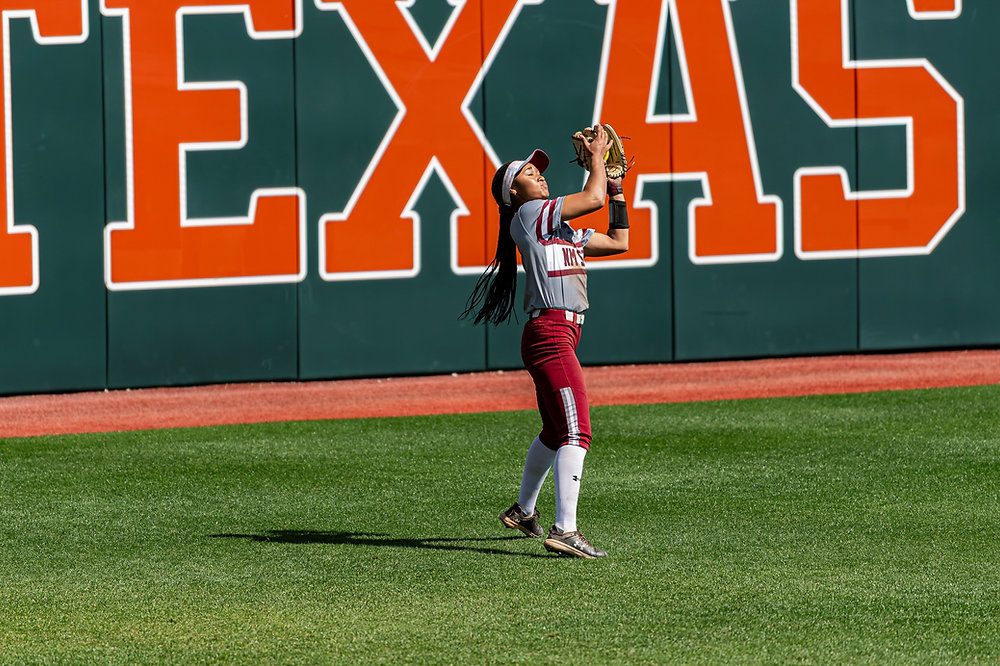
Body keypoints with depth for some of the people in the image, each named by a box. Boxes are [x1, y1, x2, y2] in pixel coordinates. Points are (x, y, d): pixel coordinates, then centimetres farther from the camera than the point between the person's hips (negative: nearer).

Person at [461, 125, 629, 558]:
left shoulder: (561, 228, 23)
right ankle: (565, 530, -26)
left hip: (561, 337, 10)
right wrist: (597, 158, 7)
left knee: (555, 431, 22)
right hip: (550, 332, -10)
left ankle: (523, 512, 39)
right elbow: (592, 199, -10)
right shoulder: (530, 214, -3)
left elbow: (618, 240, 26)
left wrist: (613, 181, 27)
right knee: (575, 430, -18)